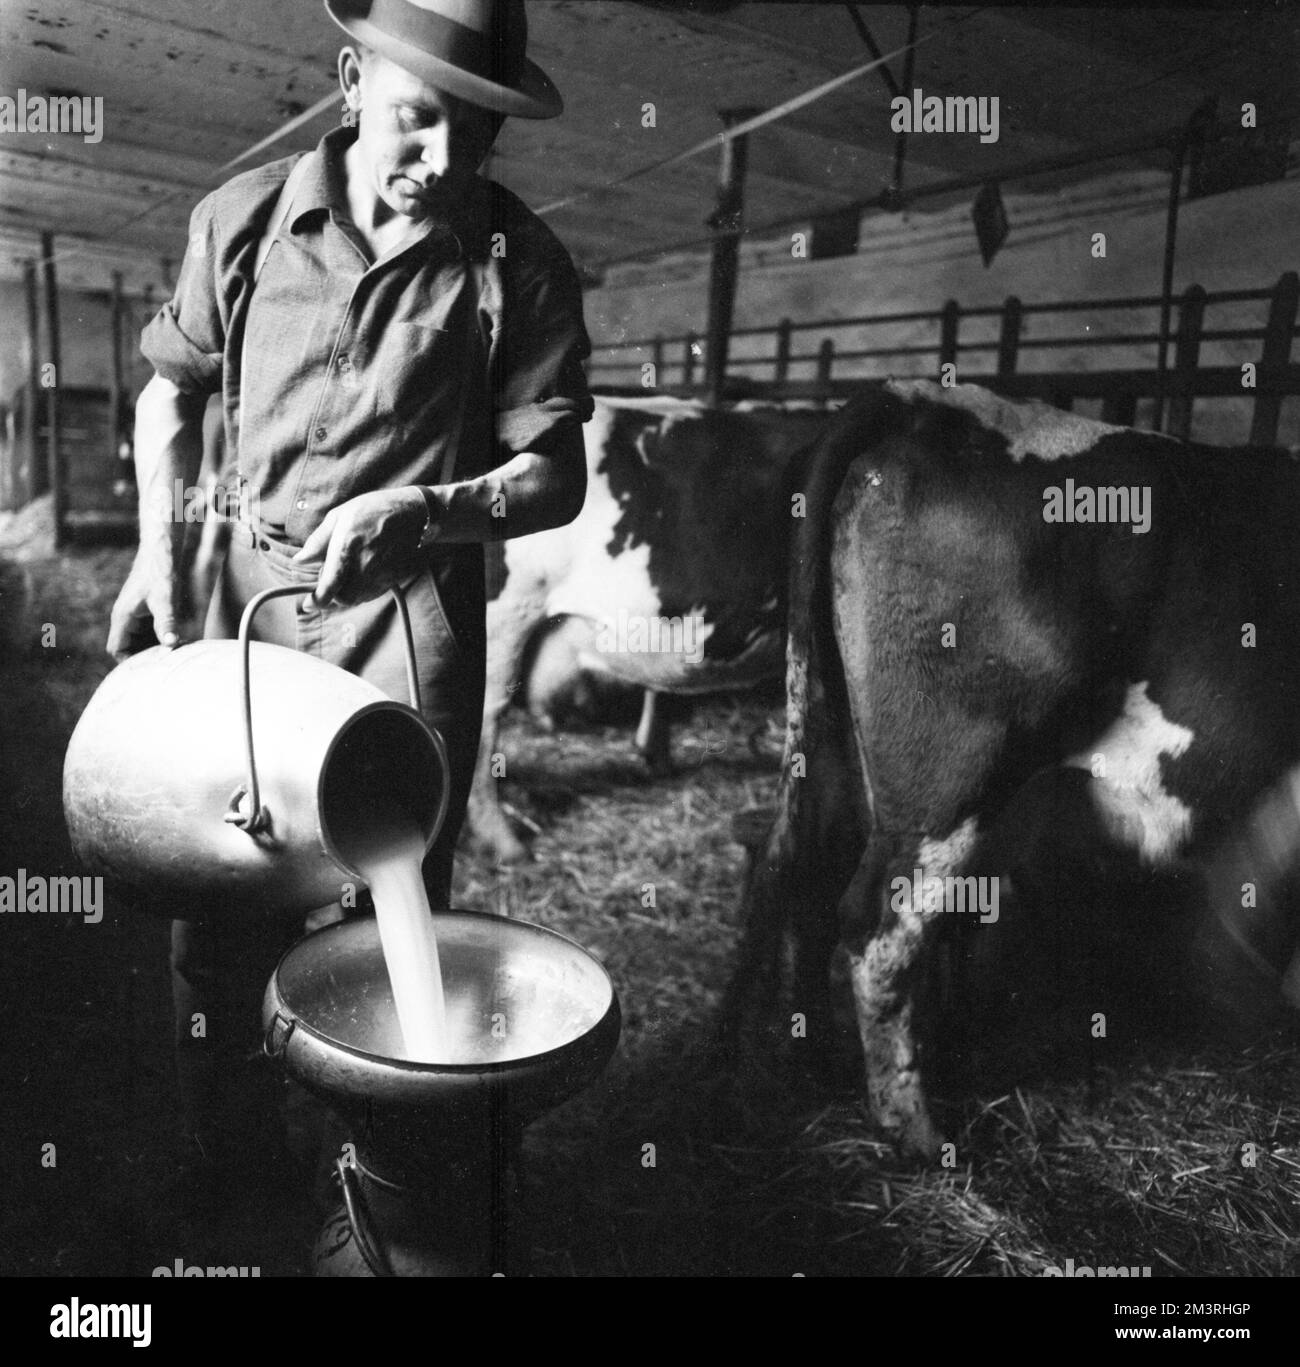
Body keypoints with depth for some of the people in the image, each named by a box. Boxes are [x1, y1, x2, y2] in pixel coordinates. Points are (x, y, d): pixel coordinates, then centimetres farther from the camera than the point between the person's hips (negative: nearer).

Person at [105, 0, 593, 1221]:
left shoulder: (519, 266, -7)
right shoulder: (243, 219, -1)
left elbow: (554, 473, -8)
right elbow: (173, 386, 13)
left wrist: (420, 511, -25)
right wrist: (158, 551, 4)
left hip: (413, 609, -2)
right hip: (252, 587, 2)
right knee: (221, 890, 6)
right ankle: (228, 1155, 29)